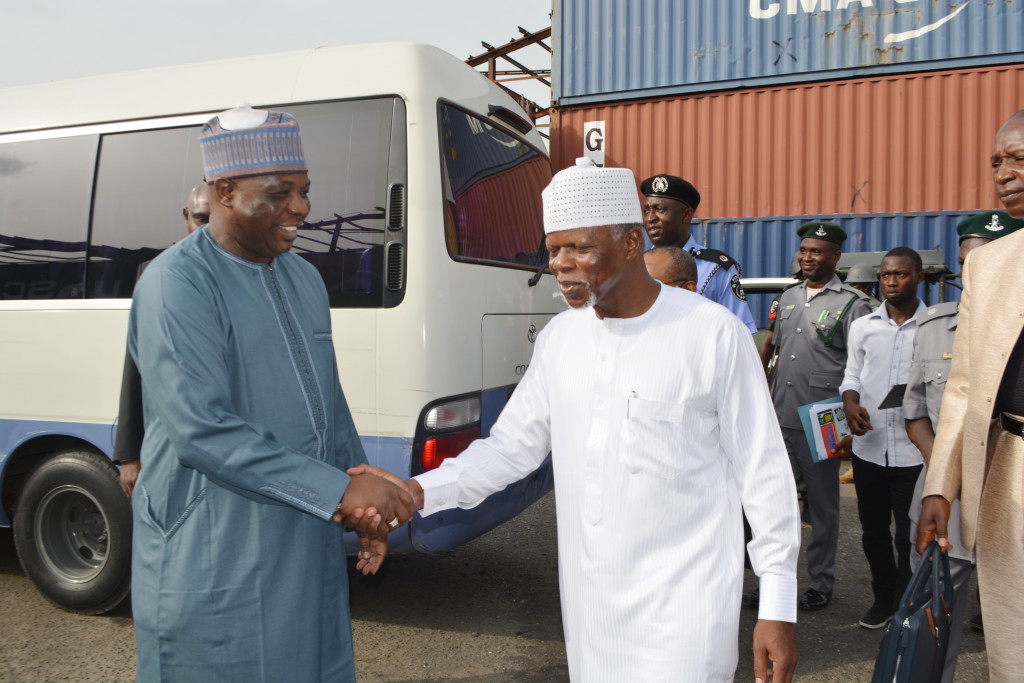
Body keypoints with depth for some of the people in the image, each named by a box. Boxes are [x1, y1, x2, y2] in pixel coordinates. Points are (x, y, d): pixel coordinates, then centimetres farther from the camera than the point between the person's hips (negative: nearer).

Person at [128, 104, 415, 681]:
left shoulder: (305, 278, 10)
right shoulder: (178, 283, -15)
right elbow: (201, 429, -26)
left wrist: (367, 507, 12)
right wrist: (339, 491, -27)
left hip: (308, 550, 7)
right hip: (213, 566, -7)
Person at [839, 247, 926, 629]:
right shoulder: (862, 326, 8)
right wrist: (850, 405, -7)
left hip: (914, 451, -3)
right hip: (869, 448, 3)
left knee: (910, 538, 2)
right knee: (873, 532, 15)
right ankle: (884, 598, 34)